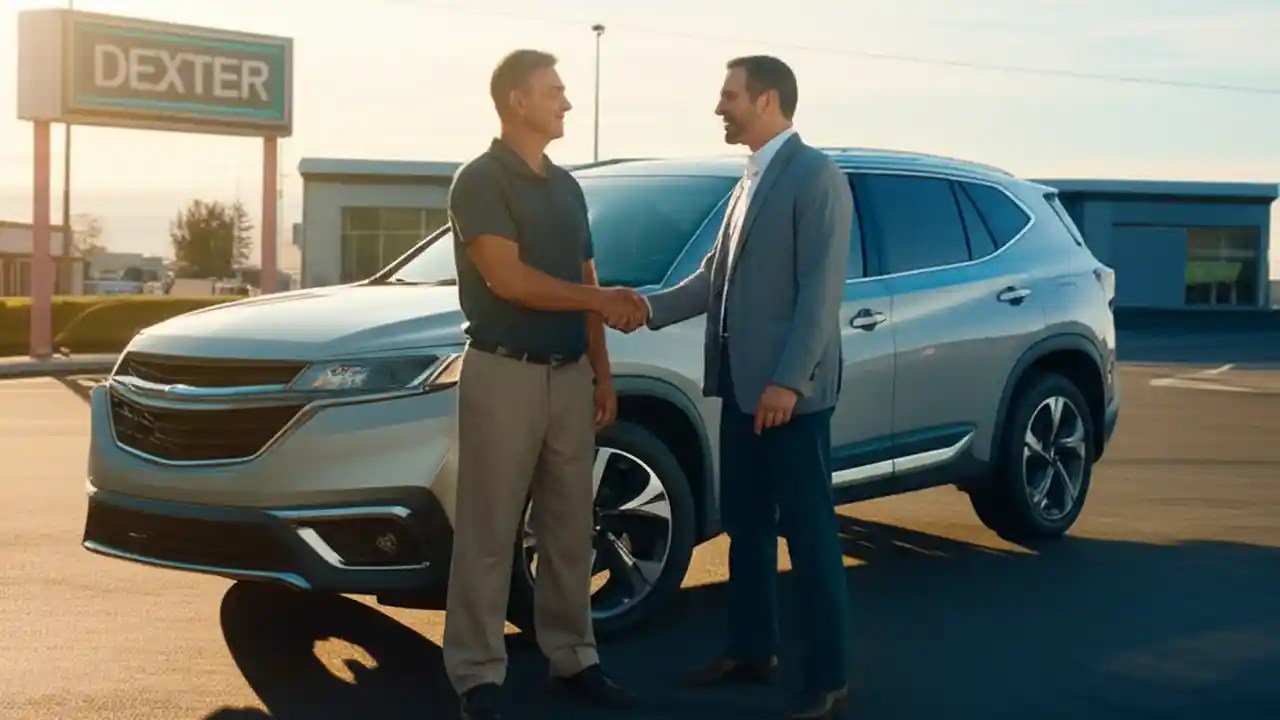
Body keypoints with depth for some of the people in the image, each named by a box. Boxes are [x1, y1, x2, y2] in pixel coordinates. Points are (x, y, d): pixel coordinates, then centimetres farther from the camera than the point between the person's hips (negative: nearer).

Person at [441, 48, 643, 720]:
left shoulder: (567, 186, 15)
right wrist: (602, 299, -14)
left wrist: (601, 372, 12)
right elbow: (507, 279, -18)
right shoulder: (480, 180, -8)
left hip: (569, 375, 7)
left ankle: (571, 656, 20)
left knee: (569, 527, 11)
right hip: (504, 373, -7)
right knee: (489, 532, -3)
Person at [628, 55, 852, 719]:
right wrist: (652, 308, 5)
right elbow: (717, 277, 18)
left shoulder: (815, 176, -10)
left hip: (788, 389, -9)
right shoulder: (750, 181, 17)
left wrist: (788, 380, -22)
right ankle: (751, 650, 29)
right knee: (745, 525, 16)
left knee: (808, 534, -2)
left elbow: (821, 290, -17)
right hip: (741, 383, 9)